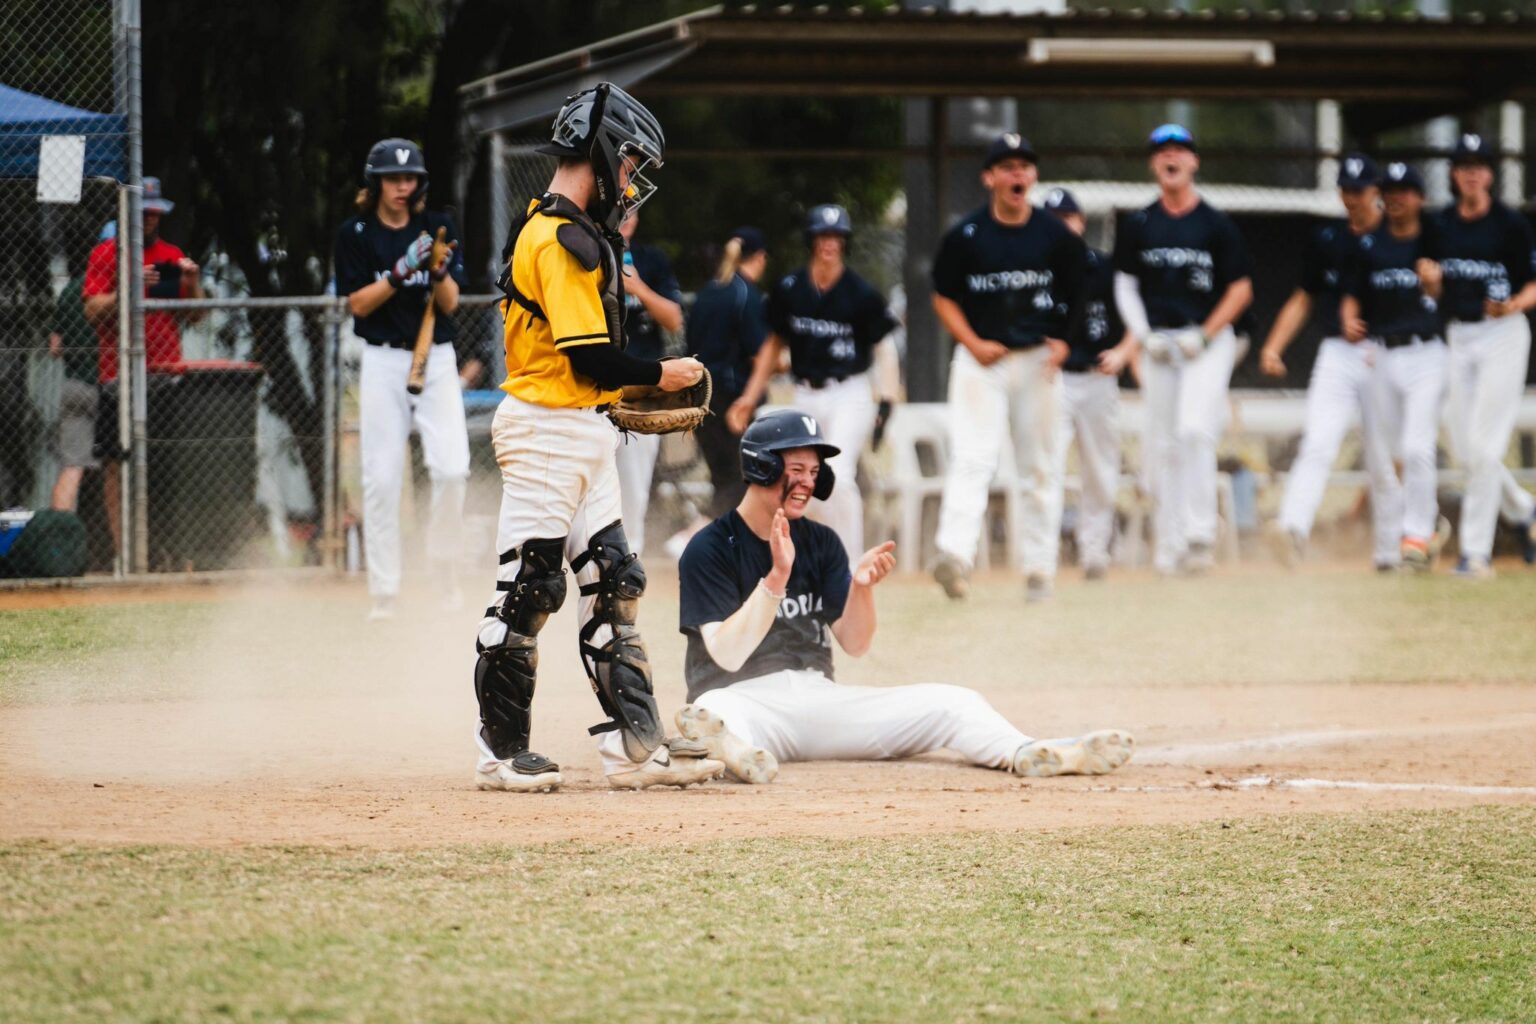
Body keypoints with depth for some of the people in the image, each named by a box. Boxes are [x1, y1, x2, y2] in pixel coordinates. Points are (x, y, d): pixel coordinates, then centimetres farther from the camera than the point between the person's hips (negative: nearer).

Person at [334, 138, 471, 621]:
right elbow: (358, 303, -6)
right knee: (381, 477, -4)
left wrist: (438, 271, -21)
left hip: (437, 359, 1)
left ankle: (444, 569, 9)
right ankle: (383, 594, 1)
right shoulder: (355, 234, 1)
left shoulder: (438, 227, 4)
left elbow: (450, 303, 0)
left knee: (451, 468, -13)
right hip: (383, 362, -1)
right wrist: (401, 271, -19)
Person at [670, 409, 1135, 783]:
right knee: (713, 711, -43)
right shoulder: (710, 548, -3)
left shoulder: (821, 543, 14)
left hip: (818, 699, 6)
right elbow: (727, 655, -14)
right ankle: (735, 750, -78)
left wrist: (861, 587, -13)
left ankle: (1027, 754, -39)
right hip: (744, 699, -6)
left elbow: (855, 645, 8)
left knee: (952, 703, -12)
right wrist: (777, 577, -23)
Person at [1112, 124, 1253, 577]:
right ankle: (1169, 544, 8)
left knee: (1194, 429, -19)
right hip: (1159, 345, 3)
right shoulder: (1138, 226, 8)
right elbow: (1125, 285, 12)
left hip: (1209, 340, -3)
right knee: (1162, 444, 2)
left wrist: (1204, 335, -9)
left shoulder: (1215, 225, 0)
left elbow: (1241, 289, 1)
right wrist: (1145, 336, -3)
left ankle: (1199, 534, -15)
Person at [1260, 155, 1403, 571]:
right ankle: (1293, 529, -30)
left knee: (1384, 459, 2)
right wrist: (1273, 347, 5)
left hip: (1385, 355, -2)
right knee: (1318, 444, -15)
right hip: (1337, 354, 2)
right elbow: (1305, 299, 18)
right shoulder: (1327, 240, 12)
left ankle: (1391, 551, 14)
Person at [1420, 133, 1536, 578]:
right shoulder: (1439, 225, 8)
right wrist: (1427, 274, -7)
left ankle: (1475, 551, -8)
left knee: (1484, 444, -12)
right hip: (1458, 336, 6)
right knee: (1463, 448, 6)